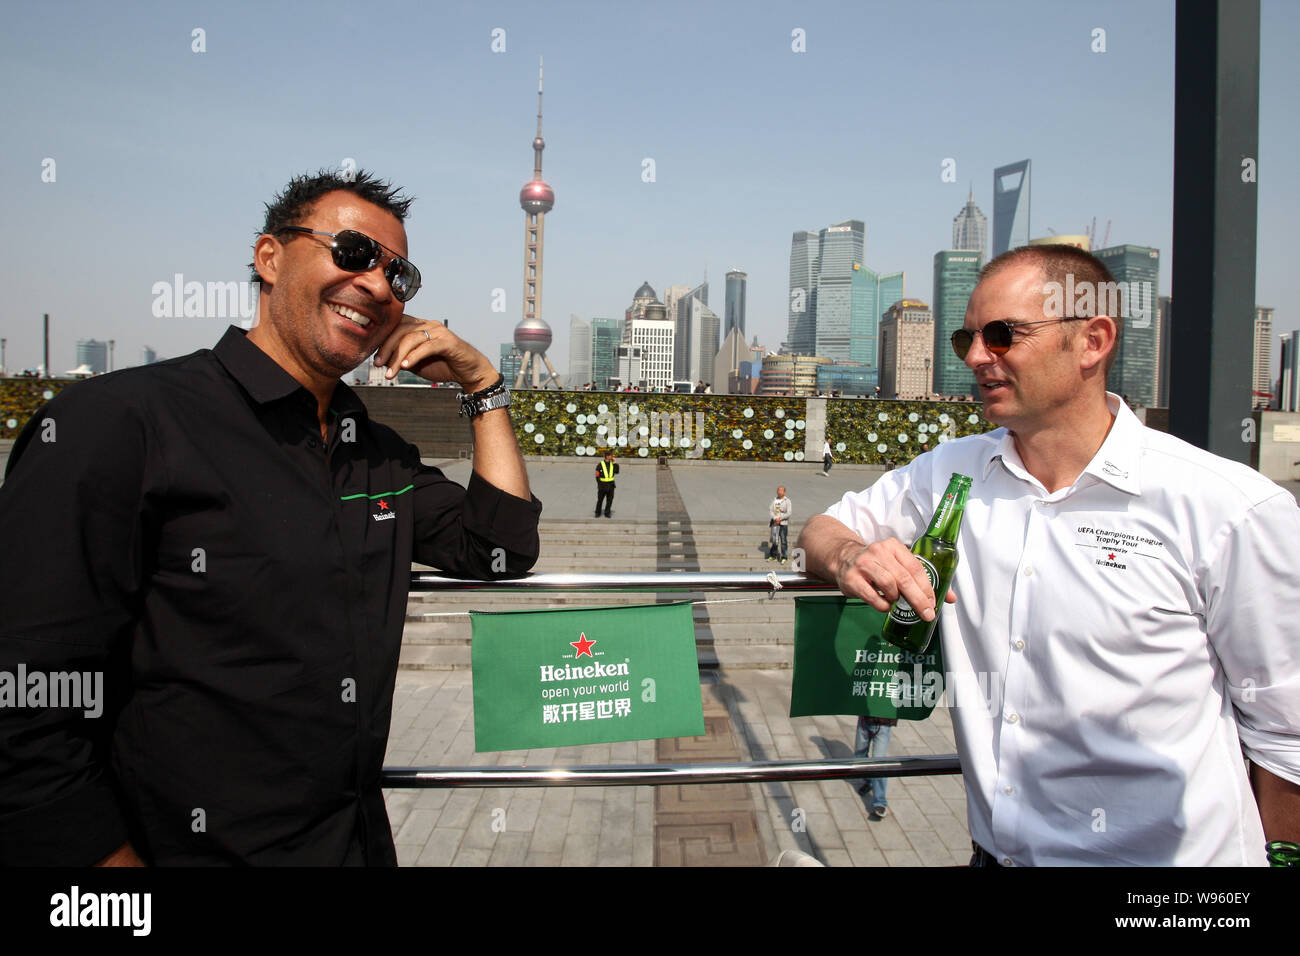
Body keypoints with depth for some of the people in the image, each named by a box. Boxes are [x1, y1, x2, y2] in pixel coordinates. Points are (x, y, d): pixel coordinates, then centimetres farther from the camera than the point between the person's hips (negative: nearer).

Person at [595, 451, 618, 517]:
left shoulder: (612, 464, 5)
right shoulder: (600, 464, -8)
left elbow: (616, 472, -3)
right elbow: (597, 476, -5)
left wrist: (615, 463, -8)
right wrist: (599, 485, -10)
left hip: (611, 485, 3)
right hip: (602, 485, -3)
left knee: (609, 500, 4)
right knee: (600, 499, 5)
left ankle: (607, 513, 14)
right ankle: (598, 513, 19)